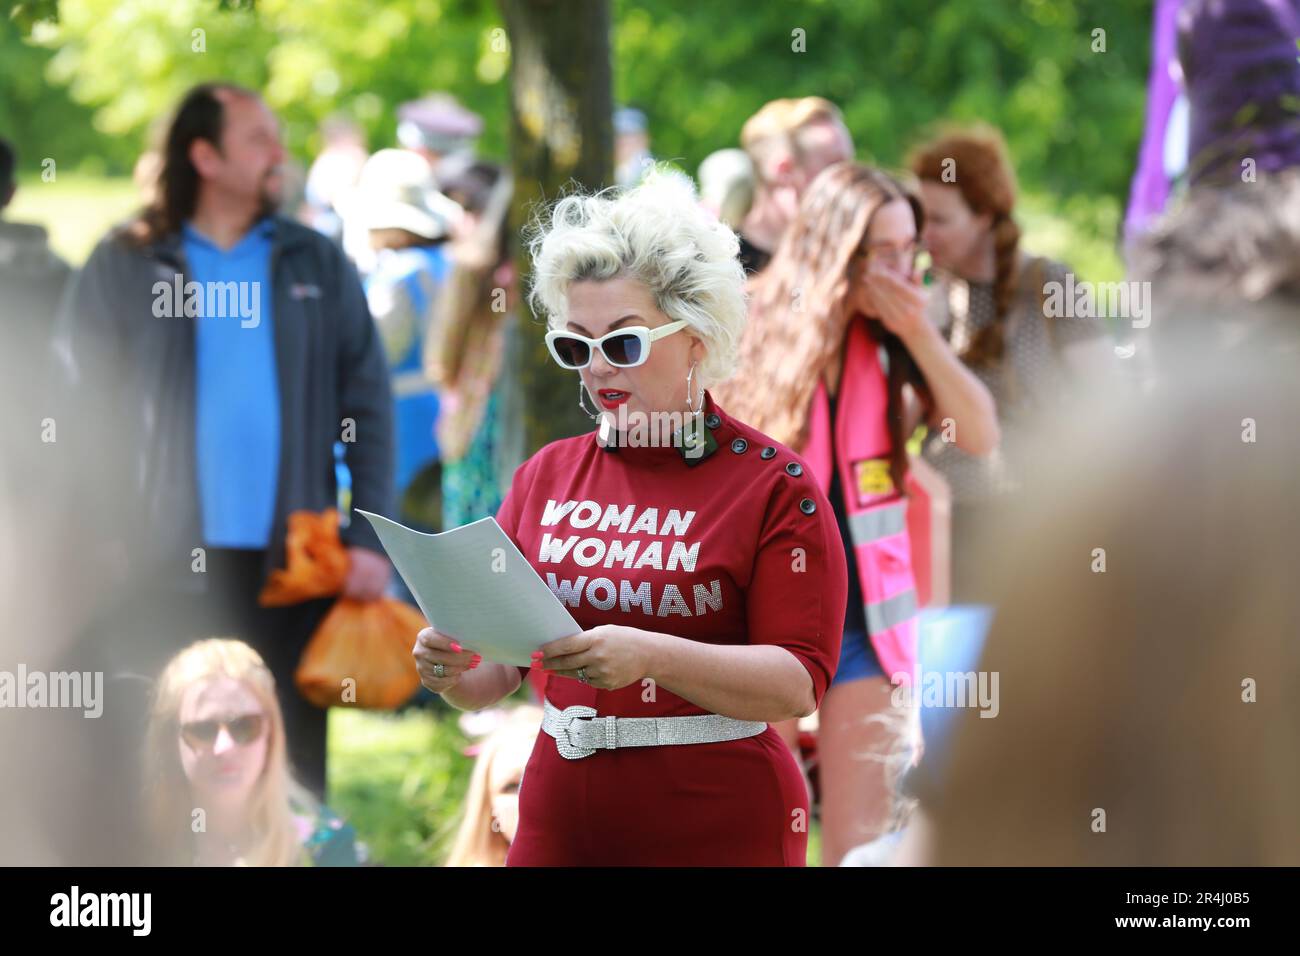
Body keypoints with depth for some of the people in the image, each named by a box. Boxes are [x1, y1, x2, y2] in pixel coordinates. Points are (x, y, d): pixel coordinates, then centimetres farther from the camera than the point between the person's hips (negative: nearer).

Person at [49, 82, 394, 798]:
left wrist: (369, 536, -2)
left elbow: (367, 406, 7)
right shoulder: (125, 268, 3)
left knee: (293, 762, 5)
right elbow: (78, 406, 0)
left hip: (291, 565, 2)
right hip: (162, 569, -2)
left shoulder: (317, 267, 9)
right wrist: (97, 535, -9)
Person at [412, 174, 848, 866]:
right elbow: (501, 667, 10)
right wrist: (456, 673, -13)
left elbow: (799, 683, -15)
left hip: (719, 834, -4)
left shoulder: (775, 485, -6)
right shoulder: (547, 475, 8)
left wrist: (650, 656, -28)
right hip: (559, 827, 4)